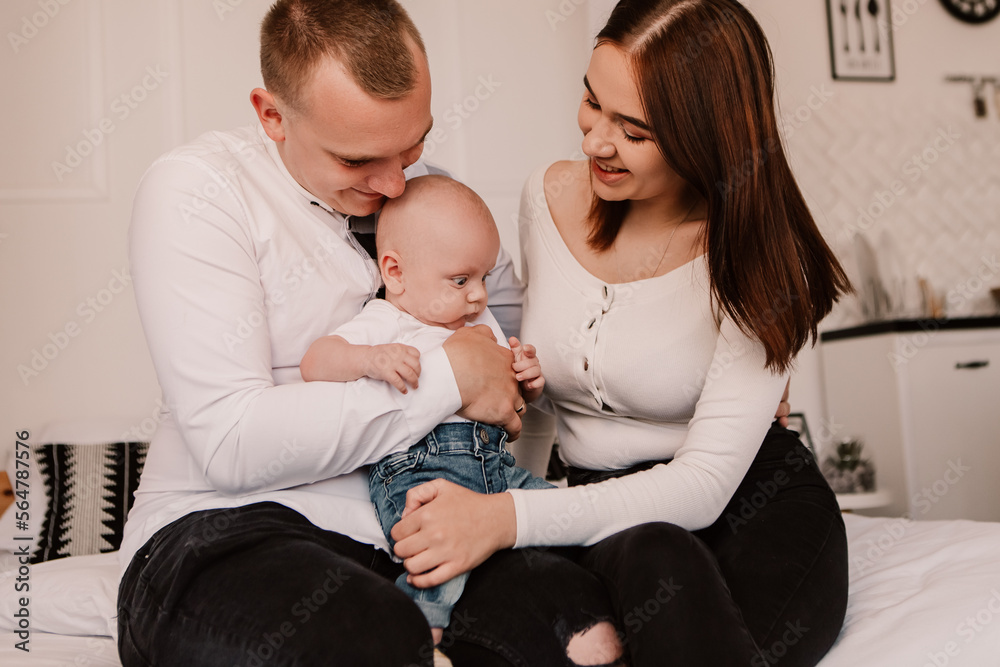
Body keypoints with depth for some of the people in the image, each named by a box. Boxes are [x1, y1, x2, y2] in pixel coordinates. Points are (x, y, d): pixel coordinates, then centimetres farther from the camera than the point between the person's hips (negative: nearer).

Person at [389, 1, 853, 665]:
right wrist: (487, 503, 2)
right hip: (614, 523, 3)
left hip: (757, 509, -2)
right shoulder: (549, 195, 1)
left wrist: (511, 519, -29)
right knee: (652, 559, -35)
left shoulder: (755, 257, -13)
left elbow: (705, 483, -21)